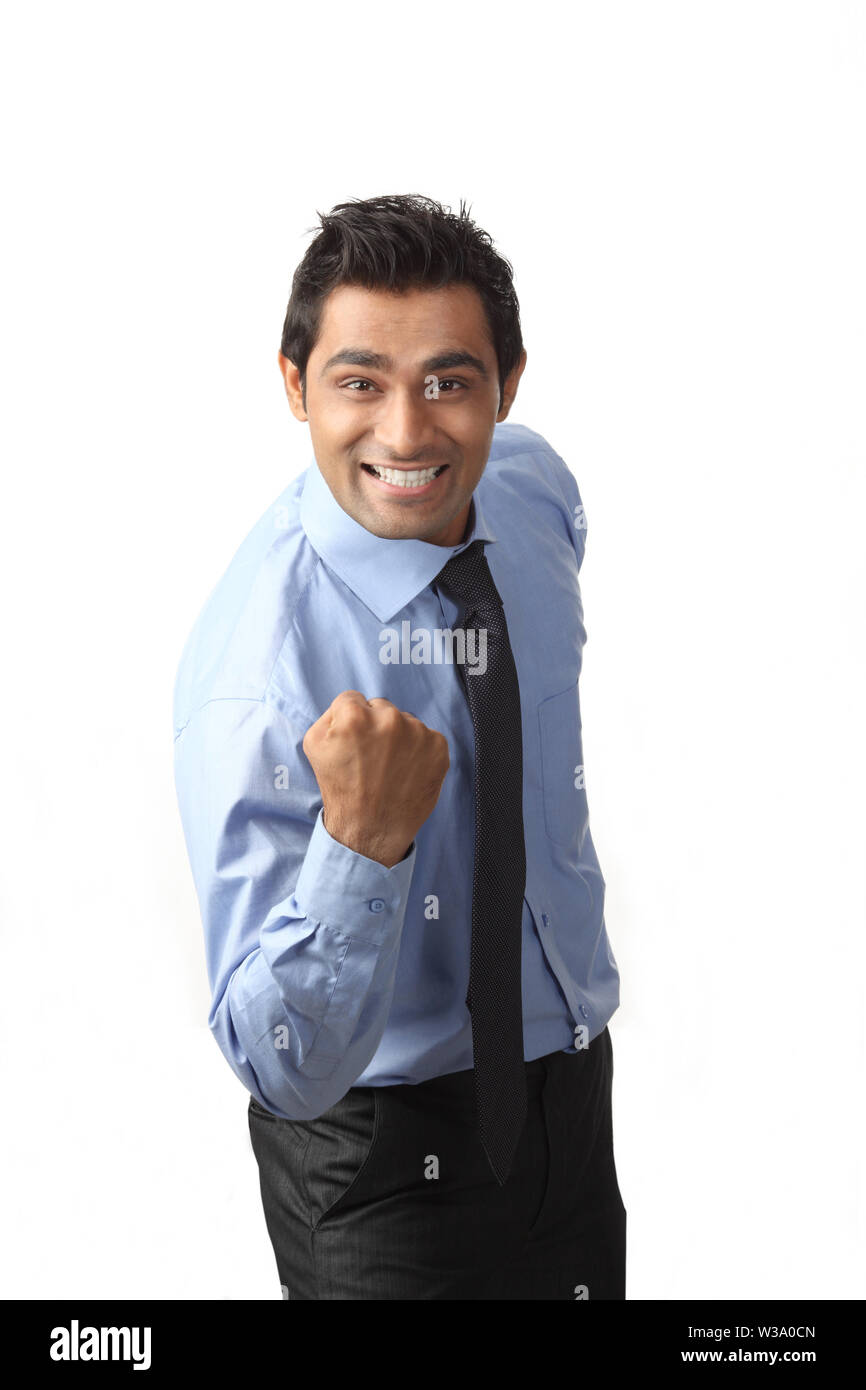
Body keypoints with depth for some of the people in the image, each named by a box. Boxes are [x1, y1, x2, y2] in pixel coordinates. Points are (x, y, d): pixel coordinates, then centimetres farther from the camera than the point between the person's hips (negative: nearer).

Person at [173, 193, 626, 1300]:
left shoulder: (534, 485, -11)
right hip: (385, 1150, -6)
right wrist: (360, 841, -45)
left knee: (587, 1281, 24)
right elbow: (288, 1071, -31)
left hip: (575, 1078, 7)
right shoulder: (251, 680, -31)